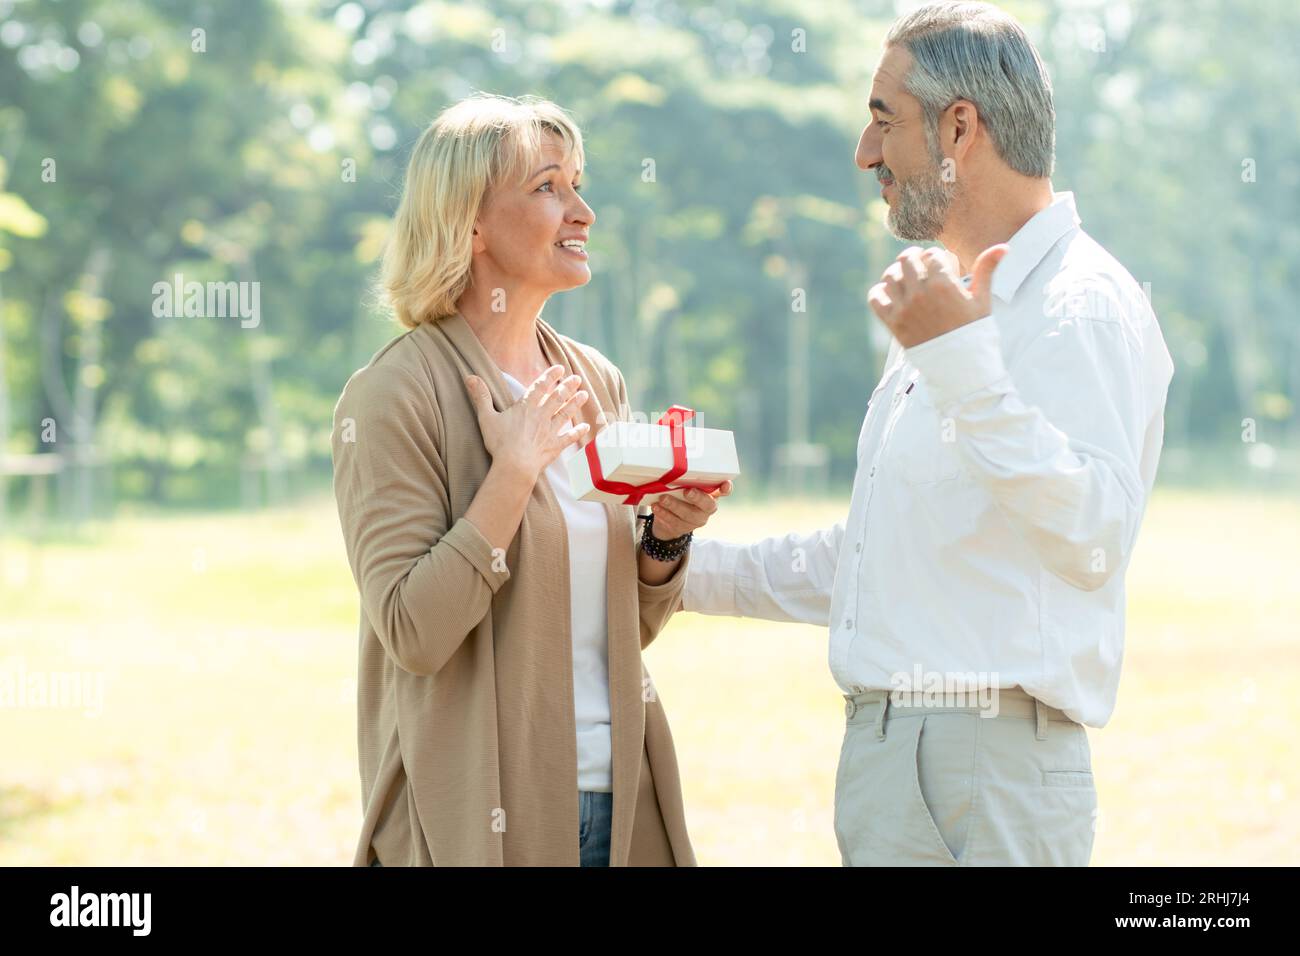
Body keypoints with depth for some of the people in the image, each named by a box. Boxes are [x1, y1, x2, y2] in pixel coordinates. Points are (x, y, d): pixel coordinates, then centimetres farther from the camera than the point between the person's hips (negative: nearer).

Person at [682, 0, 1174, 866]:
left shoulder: (1086, 309, -11)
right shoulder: (952, 303, 20)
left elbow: (1093, 542, -27)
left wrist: (963, 363, -30)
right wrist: (677, 567, 22)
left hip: (988, 771, -9)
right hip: (882, 752, 9)